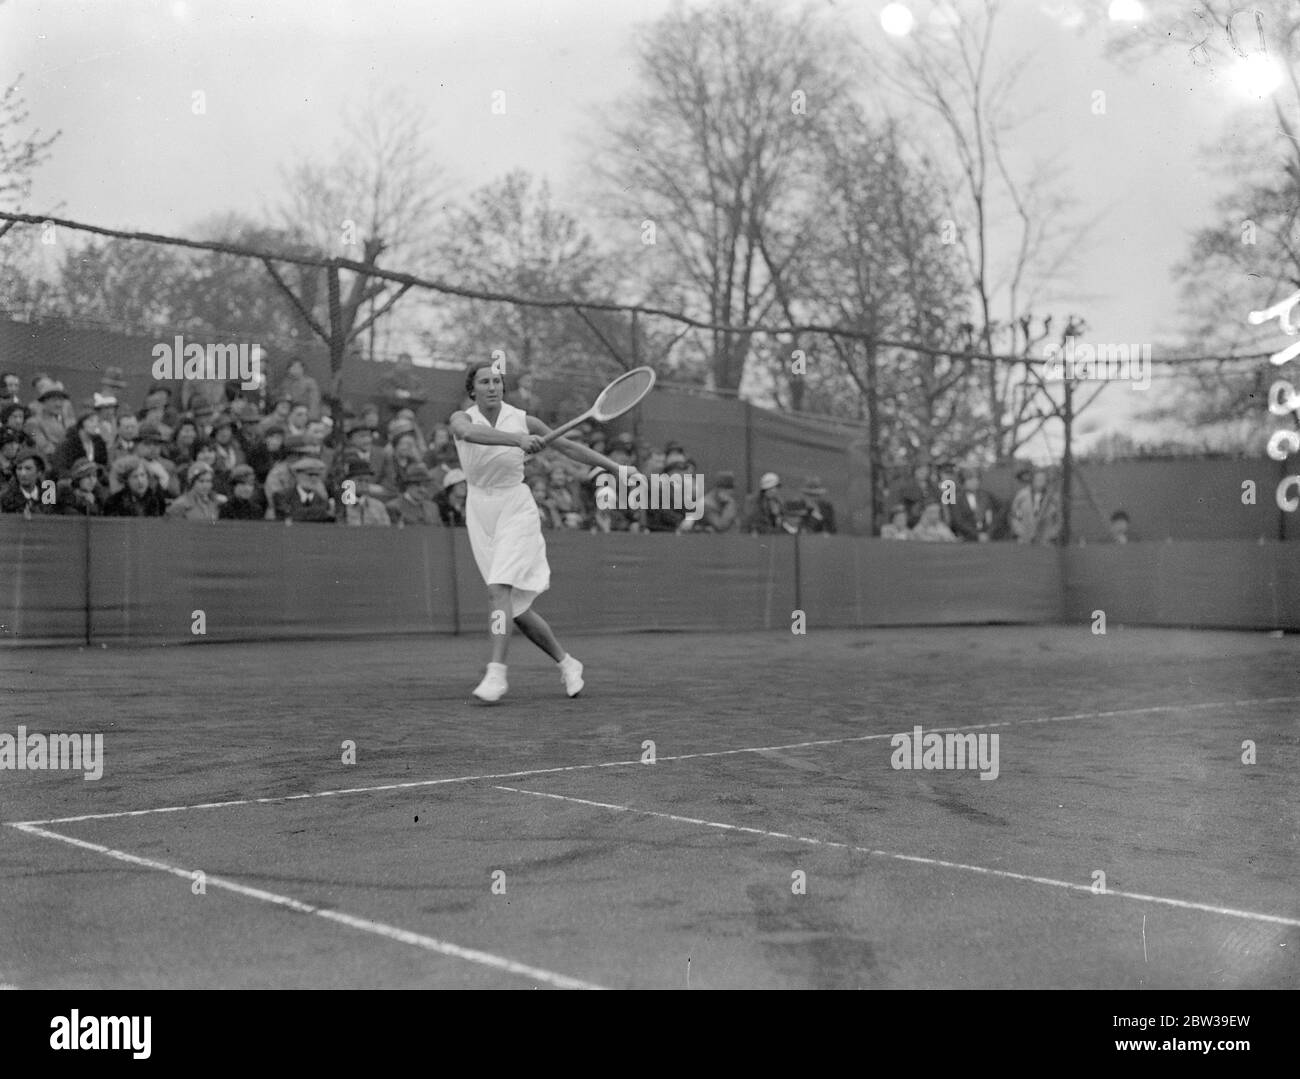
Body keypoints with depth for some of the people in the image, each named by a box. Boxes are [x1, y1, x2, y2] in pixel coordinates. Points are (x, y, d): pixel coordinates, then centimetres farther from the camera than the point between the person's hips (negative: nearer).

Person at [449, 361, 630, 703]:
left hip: (516, 510, -2)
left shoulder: (523, 420, -3)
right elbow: (470, 434, -32)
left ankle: (496, 673, -27)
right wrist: (517, 439, -47)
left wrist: (617, 468, 8)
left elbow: (569, 447, 7)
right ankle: (567, 663, 22)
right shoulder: (461, 419, -6)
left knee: (499, 589, -23)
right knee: (516, 609, 5)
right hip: (480, 514, 2)